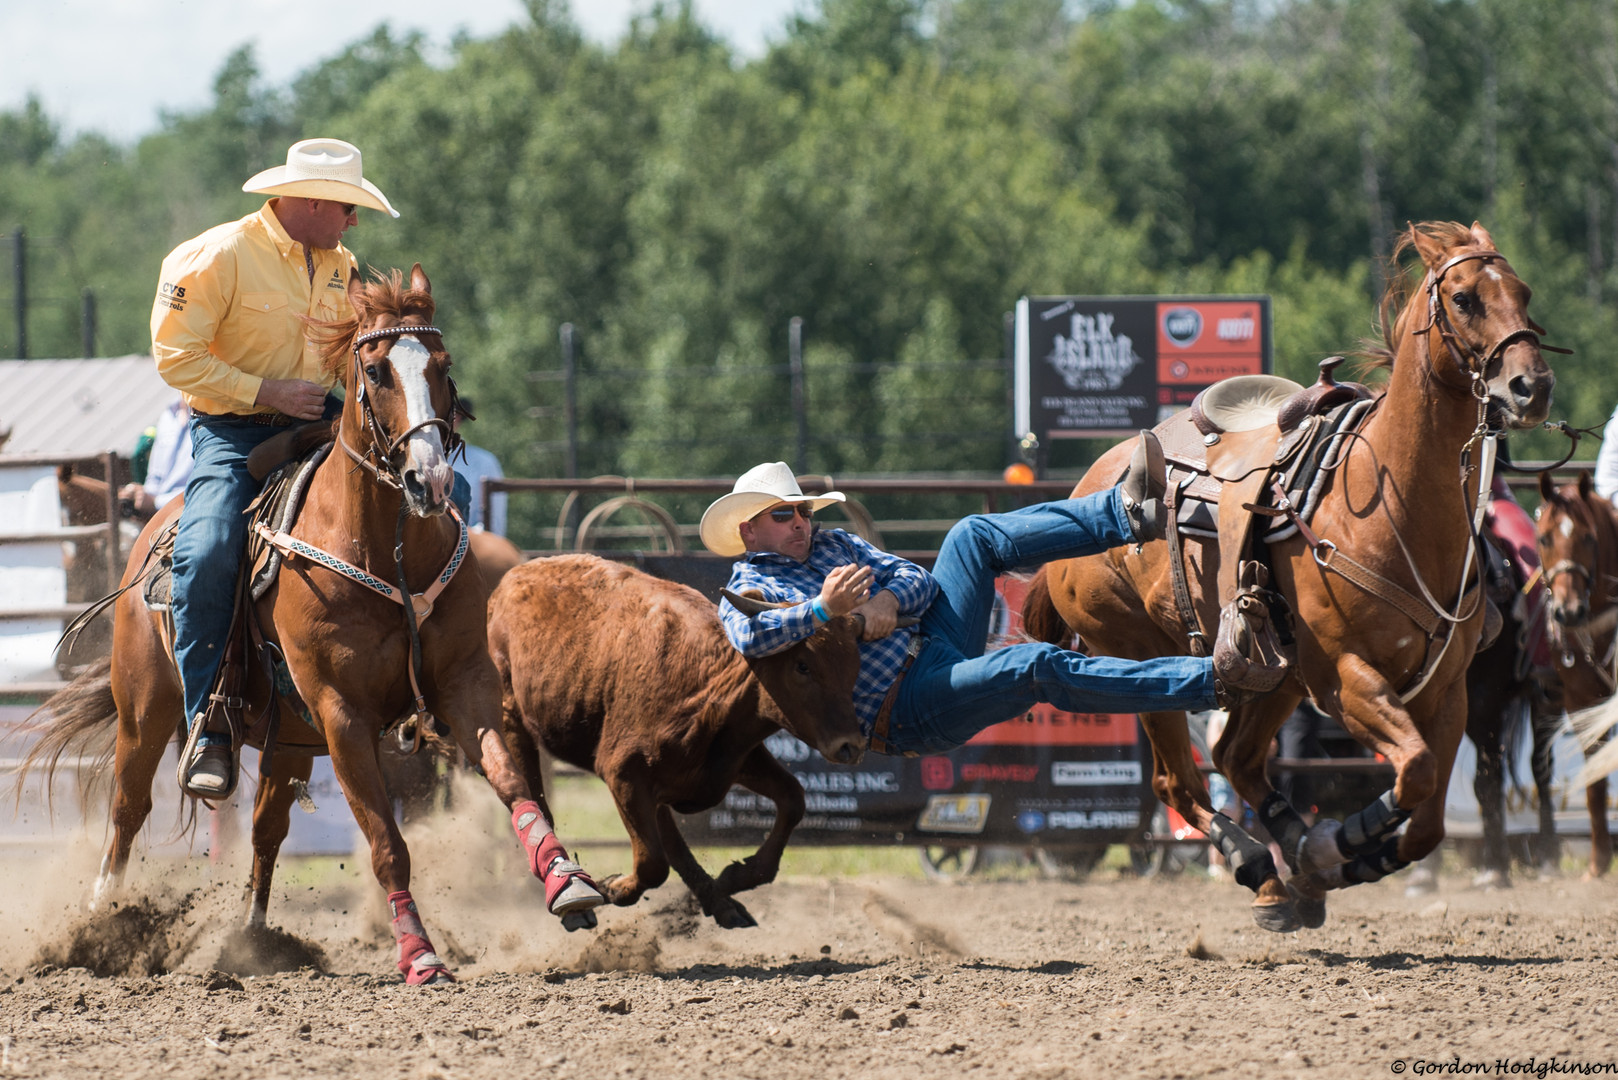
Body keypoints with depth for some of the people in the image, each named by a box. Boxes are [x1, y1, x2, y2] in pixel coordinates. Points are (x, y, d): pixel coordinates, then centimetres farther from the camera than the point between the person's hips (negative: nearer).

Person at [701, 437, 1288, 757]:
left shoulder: (832, 545, 21)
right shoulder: (745, 592, 1)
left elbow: (921, 581, 10)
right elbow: (749, 637, -24)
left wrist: (890, 599, -13)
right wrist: (824, 610, -35)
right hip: (905, 713, -8)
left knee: (972, 538, -5)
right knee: (1038, 667, -28)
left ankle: (1130, 512, -19)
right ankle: (1216, 678, -38)